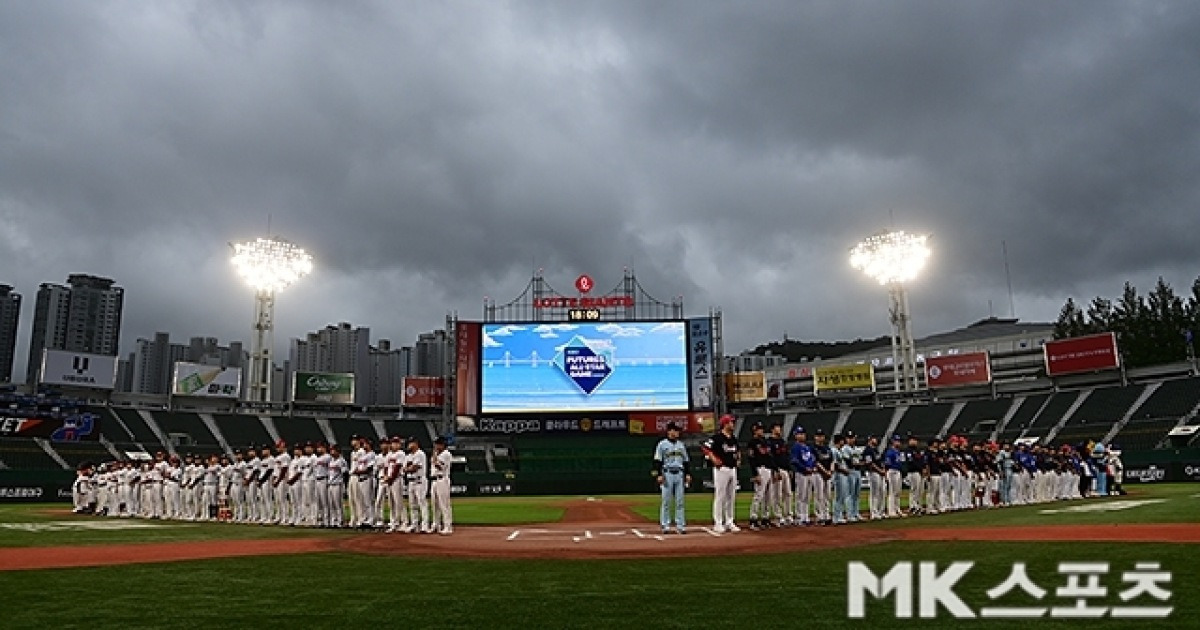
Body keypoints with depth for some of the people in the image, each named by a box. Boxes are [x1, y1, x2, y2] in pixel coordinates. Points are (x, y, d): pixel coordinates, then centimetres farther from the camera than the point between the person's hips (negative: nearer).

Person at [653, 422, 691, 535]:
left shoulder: (681, 445, 15)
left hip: (679, 474, 5)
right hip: (667, 474, -5)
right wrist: (659, 475, -13)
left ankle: (680, 525, 8)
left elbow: (685, 461, 17)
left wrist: (688, 474, 7)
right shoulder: (662, 444, -1)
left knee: (680, 501, 5)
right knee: (666, 501, -2)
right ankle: (665, 525, 5)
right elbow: (657, 461, -5)